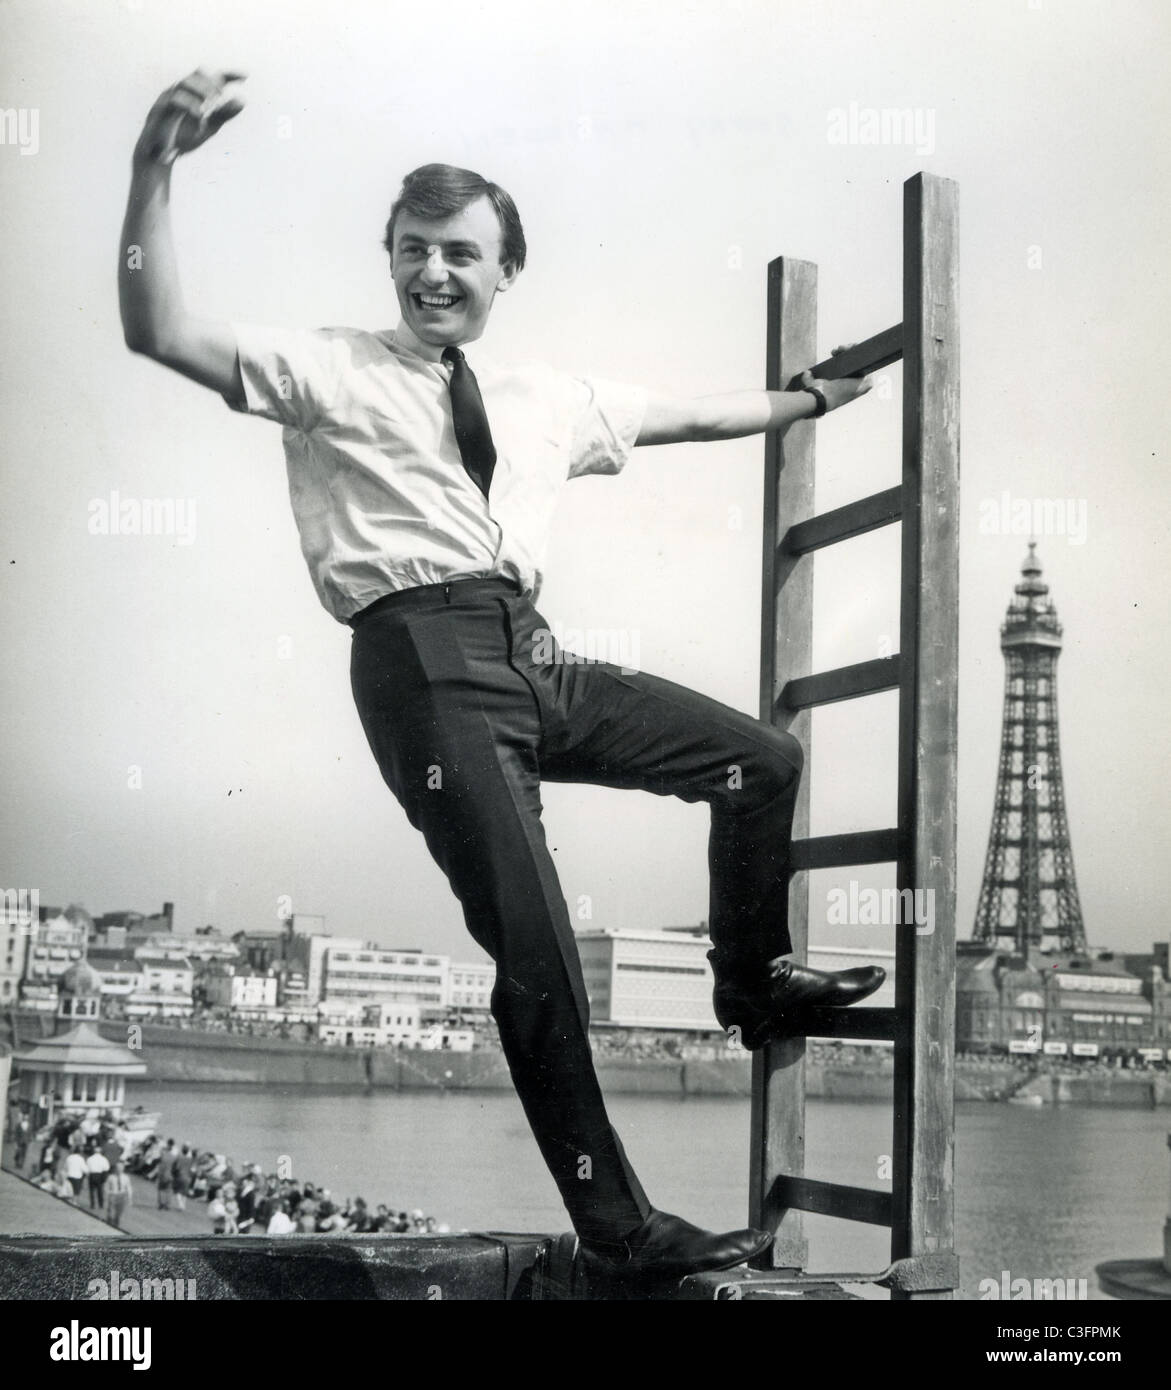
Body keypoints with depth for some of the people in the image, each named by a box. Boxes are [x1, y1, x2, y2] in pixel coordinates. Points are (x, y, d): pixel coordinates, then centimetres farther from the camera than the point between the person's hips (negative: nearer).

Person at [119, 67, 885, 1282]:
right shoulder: (328, 375, 4)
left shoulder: (549, 402, 21)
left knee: (763, 760, 10)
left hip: (534, 658, 7)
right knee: (533, 953, -9)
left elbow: (690, 415, 33)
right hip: (428, 665, -6)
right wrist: (155, 167, -20)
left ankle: (752, 983, 33)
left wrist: (814, 396, 40)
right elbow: (159, 334, -9)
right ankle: (611, 1225, 6)